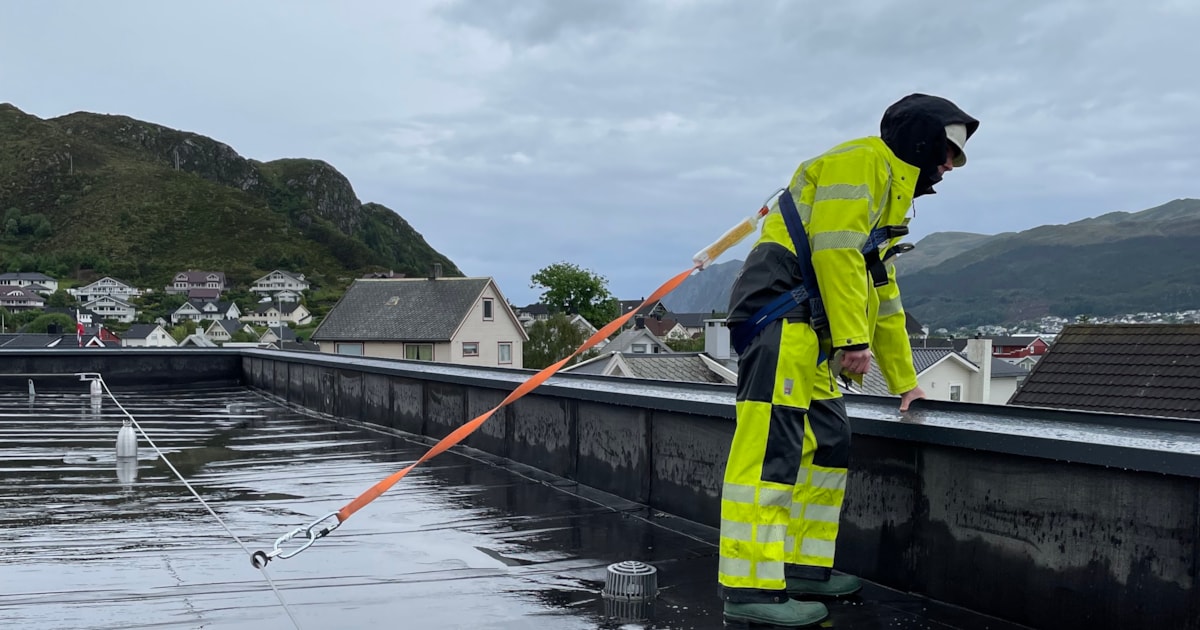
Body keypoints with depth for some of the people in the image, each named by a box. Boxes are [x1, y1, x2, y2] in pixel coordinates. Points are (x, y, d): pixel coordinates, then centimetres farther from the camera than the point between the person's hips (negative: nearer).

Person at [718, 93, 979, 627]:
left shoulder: (889, 194, 29)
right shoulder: (861, 162, -3)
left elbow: (884, 298, 32)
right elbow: (836, 249, -17)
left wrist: (904, 382, 32)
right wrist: (853, 338, -21)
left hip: (807, 332, 11)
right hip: (778, 315, -11)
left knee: (827, 443, 10)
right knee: (771, 448, -15)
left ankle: (804, 568, 16)